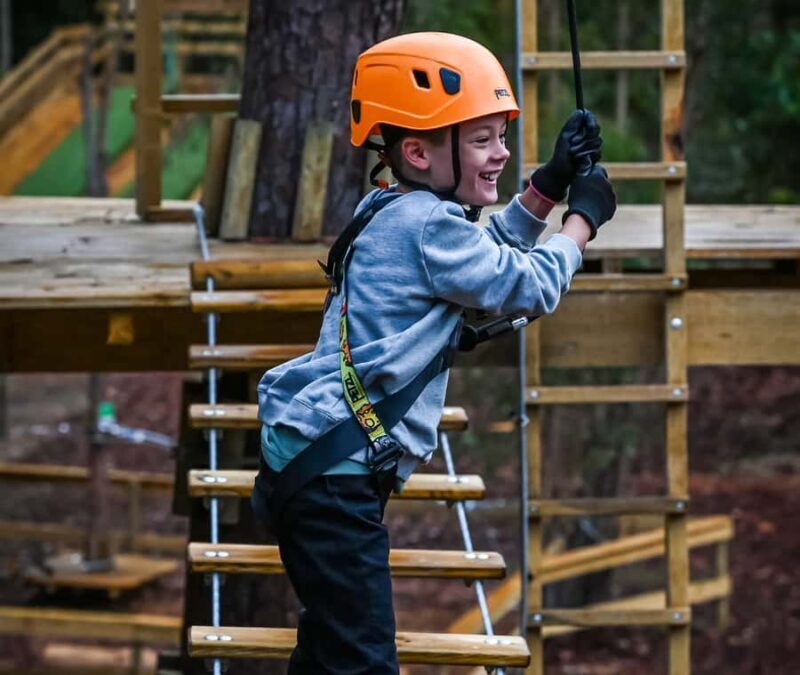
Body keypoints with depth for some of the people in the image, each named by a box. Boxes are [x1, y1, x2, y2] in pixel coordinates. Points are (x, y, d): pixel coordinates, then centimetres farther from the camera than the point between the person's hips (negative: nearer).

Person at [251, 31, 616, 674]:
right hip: (335, 471, -11)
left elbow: (486, 255, 33)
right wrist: (584, 218, 7)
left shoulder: (394, 214, 18)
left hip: (314, 461, 11)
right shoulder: (426, 223, -12)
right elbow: (529, 285, -9)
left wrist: (549, 185, 21)